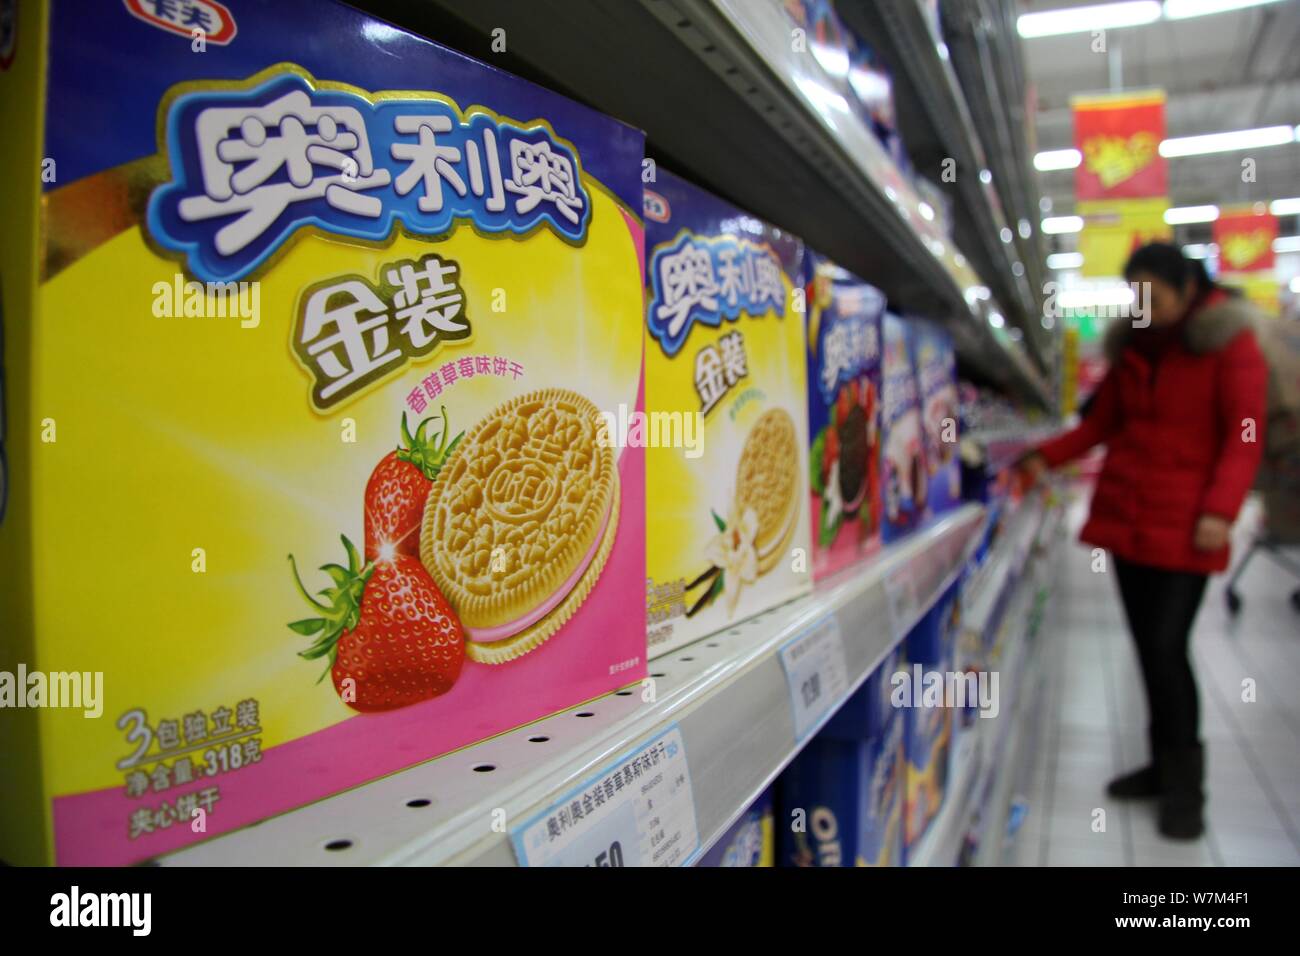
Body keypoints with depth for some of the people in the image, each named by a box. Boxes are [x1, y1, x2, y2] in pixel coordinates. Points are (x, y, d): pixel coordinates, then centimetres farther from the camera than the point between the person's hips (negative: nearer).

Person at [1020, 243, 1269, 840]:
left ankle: (1184, 784, 9)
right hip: (1125, 515, 6)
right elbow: (1103, 422, 16)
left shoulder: (1230, 343, -3)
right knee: (1147, 643, 10)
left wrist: (1220, 510, -20)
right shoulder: (1132, 345, 14)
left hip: (1185, 522, -5)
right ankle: (1165, 763, 24)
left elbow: (1244, 436, -9)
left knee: (1167, 644, -7)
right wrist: (1047, 457, 2)